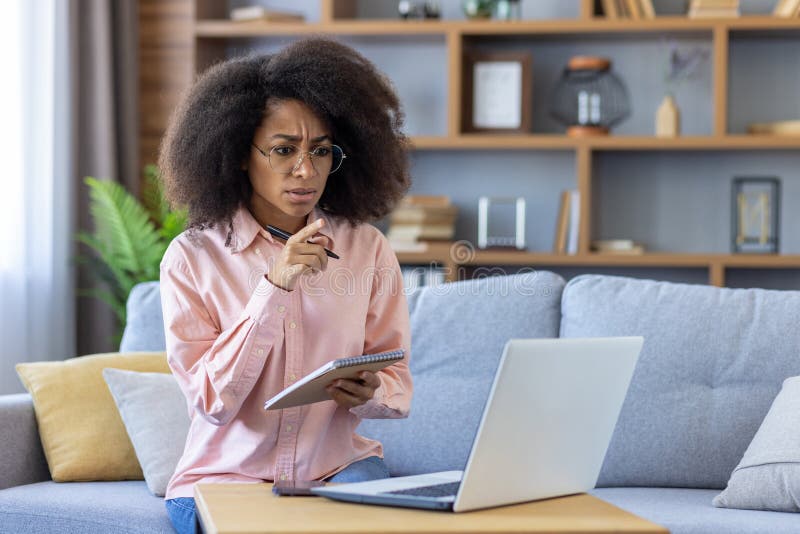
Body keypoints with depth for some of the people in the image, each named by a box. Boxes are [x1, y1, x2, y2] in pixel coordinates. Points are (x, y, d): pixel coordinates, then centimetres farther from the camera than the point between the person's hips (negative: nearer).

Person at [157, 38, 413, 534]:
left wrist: (370, 393, -19)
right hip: (227, 471, -1)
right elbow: (212, 401, -13)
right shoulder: (192, 258, -5)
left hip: (337, 464, 1)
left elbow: (399, 385, 5)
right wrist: (274, 287, -21)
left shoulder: (369, 249, 2)